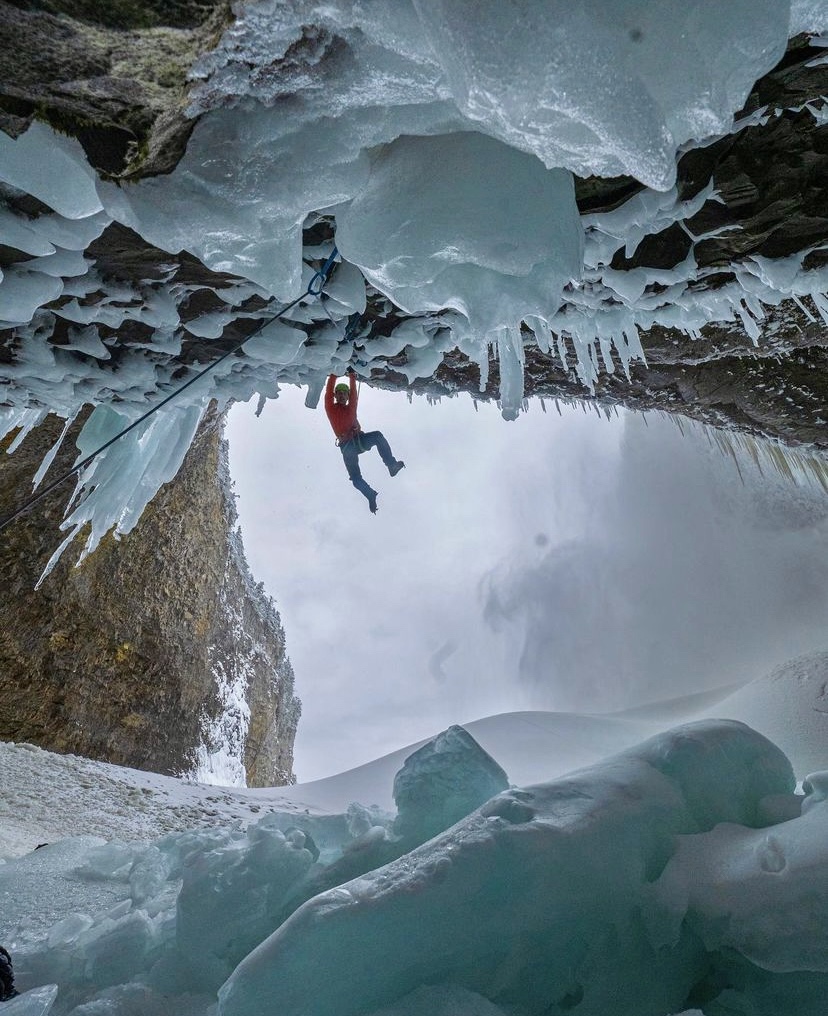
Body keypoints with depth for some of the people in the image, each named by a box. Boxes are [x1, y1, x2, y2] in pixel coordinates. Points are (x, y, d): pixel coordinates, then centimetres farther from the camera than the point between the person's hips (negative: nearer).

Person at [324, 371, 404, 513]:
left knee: (378, 435, -29)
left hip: (360, 439, 3)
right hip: (347, 447, -3)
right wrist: (333, 374, -8)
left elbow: (353, 393, 5)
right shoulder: (331, 408, 9)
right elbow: (328, 391, -3)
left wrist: (351, 376, -4)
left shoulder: (350, 408, 18)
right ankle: (371, 496, 5)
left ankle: (392, 465, -31)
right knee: (356, 479, -14)